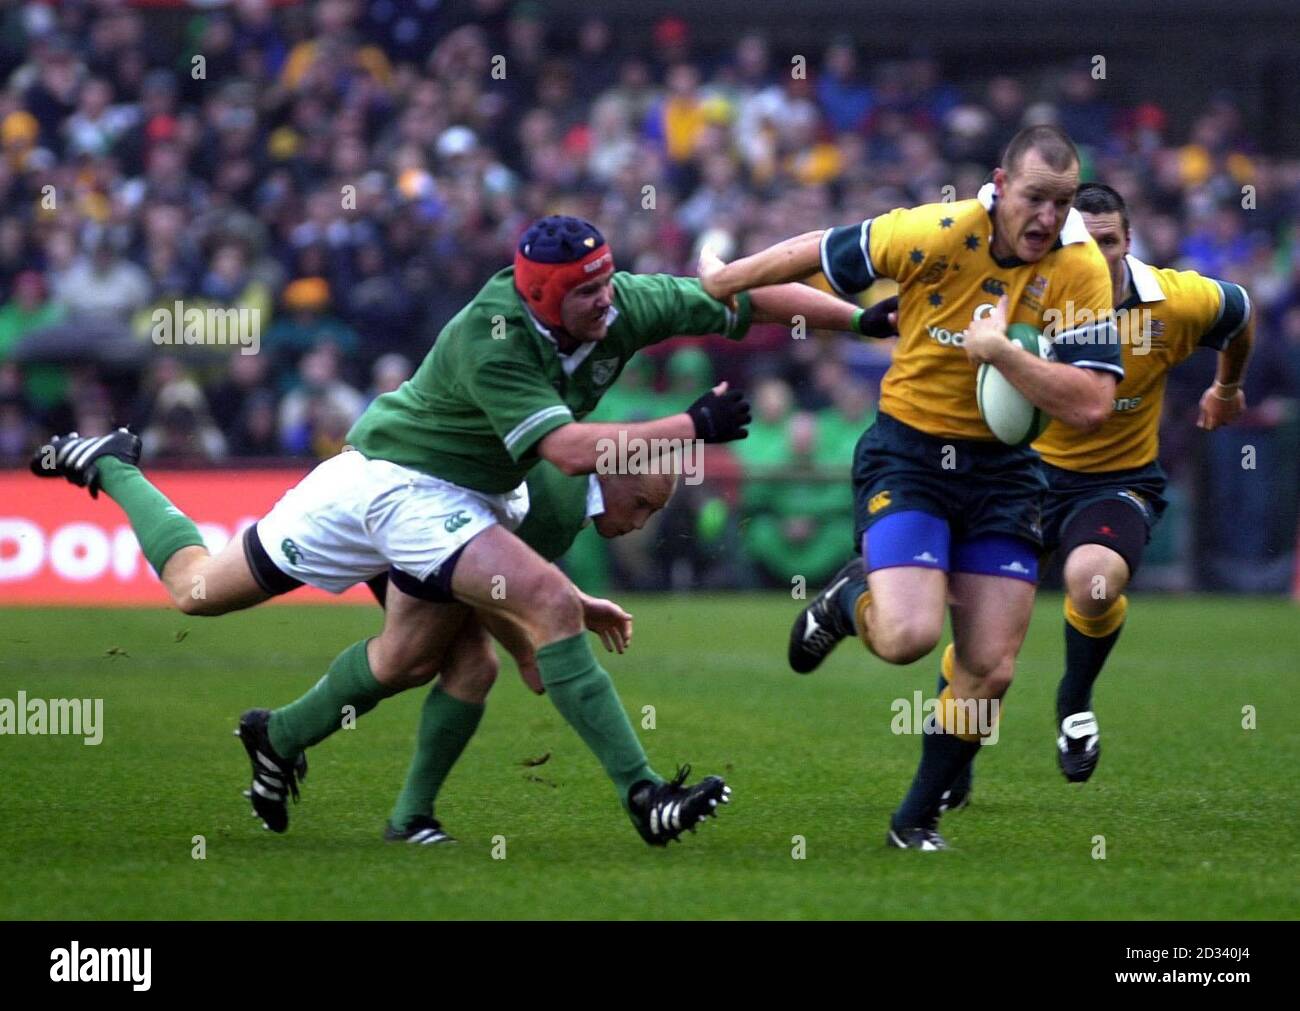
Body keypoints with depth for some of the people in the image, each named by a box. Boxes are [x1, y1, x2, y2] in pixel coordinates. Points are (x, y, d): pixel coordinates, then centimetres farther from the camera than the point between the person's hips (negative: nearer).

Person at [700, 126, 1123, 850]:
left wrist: (1000, 351, -29)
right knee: (908, 636, -22)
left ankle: (918, 819, 20)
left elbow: (1091, 404, -20)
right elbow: (815, 254, -1)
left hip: (1003, 470, 2)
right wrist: (716, 284, 10)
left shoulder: (1083, 269, -13)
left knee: (991, 669, -1)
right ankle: (848, 599, 15)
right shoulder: (935, 234, -17)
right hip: (907, 455, -2)